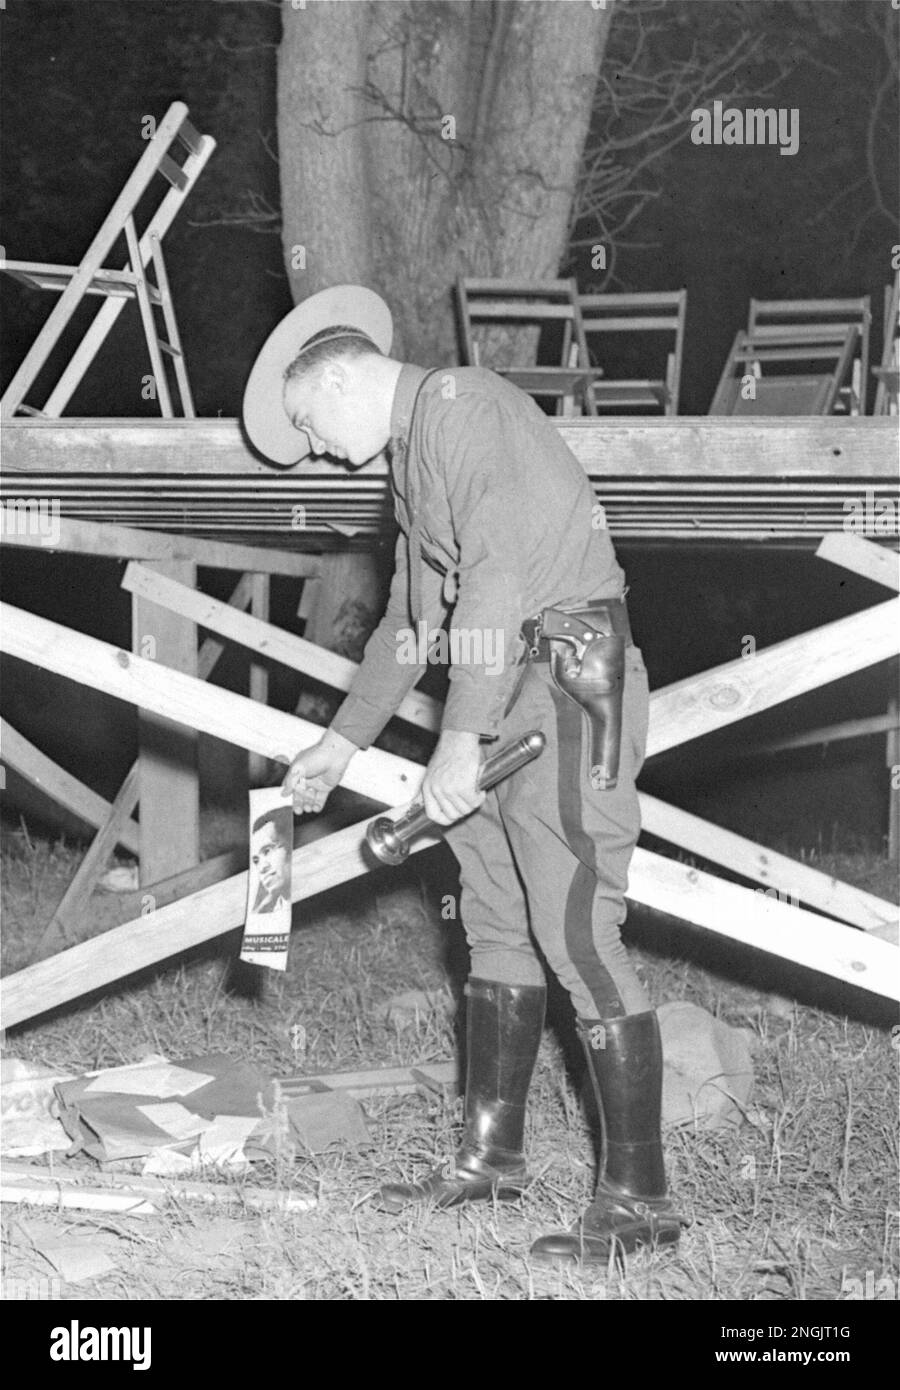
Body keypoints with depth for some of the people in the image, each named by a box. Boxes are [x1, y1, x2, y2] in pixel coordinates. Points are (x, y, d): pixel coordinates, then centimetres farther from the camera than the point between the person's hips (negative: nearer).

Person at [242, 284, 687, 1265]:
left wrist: (459, 739, -23)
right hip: (501, 700, 10)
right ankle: (490, 1157, 22)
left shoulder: (461, 404, -9)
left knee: (576, 933, -11)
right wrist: (342, 742, 30)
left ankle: (637, 1199, -8)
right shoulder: (411, 452, 22)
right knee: (496, 923, 13)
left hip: (569, 678, -10)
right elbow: (408, 620, 30)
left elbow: (500, 570, -20)